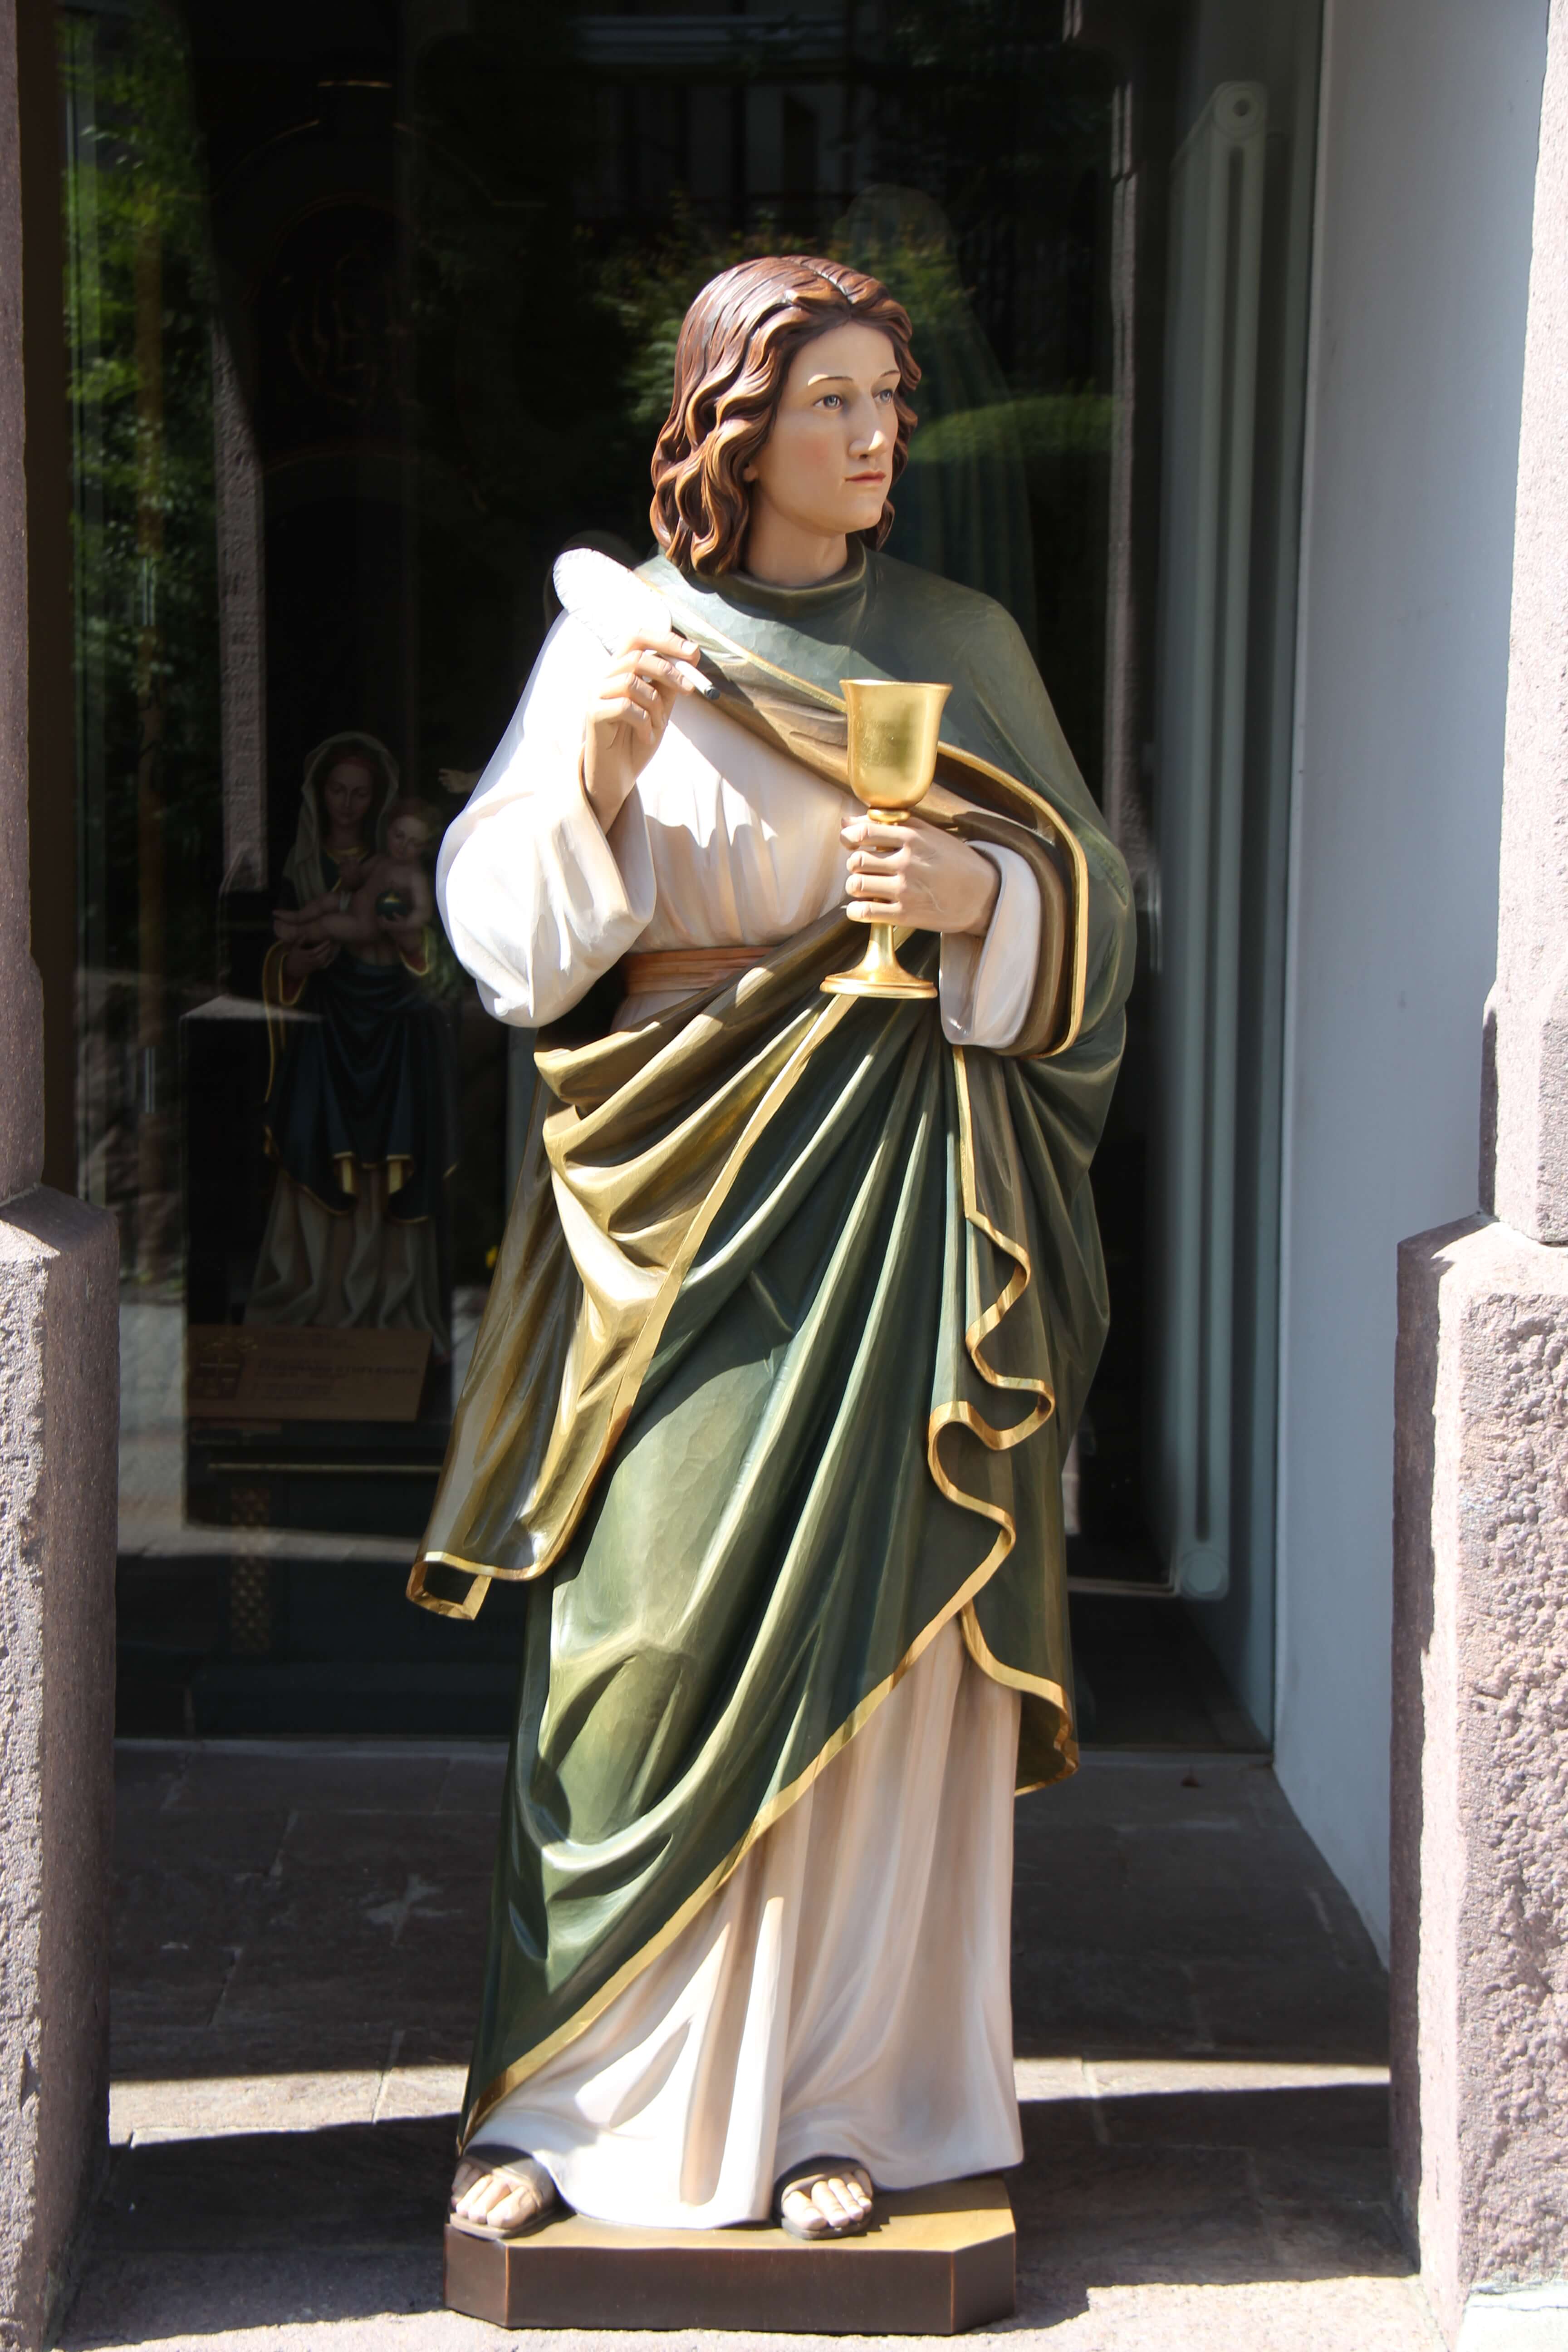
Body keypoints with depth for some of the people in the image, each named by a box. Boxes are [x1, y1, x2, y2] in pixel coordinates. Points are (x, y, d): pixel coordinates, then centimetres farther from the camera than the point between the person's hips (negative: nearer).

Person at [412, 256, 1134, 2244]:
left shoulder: (961, 645, 9)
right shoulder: (613, 638, 5)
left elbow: (1093, 904, 10)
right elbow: (503, 927, 1)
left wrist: (979, 894, -10)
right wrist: (593, 777, -16)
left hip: (897, 1194, 1)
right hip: (677, 1186, -1)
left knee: (869, 1634, 0)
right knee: (644, 1632, -2)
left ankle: (840, 2097, 12)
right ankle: (571, 2096, 11)